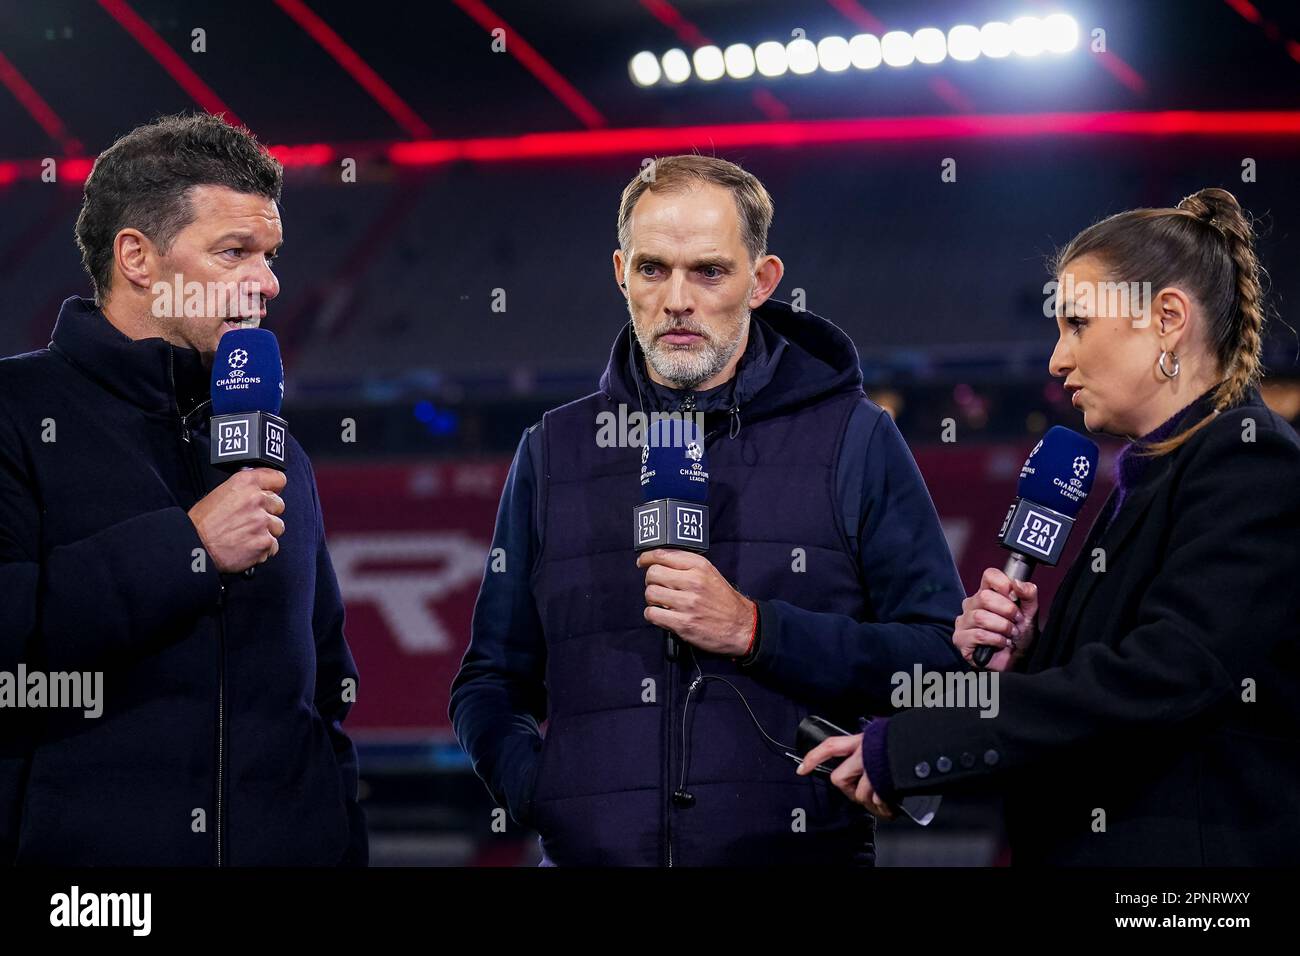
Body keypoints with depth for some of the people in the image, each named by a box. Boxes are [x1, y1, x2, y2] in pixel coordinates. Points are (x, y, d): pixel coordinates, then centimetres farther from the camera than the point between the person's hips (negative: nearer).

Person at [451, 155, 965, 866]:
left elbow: (945, 663, -6)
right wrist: (535, 787, -7)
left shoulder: (855, 440, 1)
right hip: (591, 853, 2)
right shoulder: (552, 453, 9)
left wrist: (754, 631, -16)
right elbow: (490, 683, 13)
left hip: (798, 850, -2)